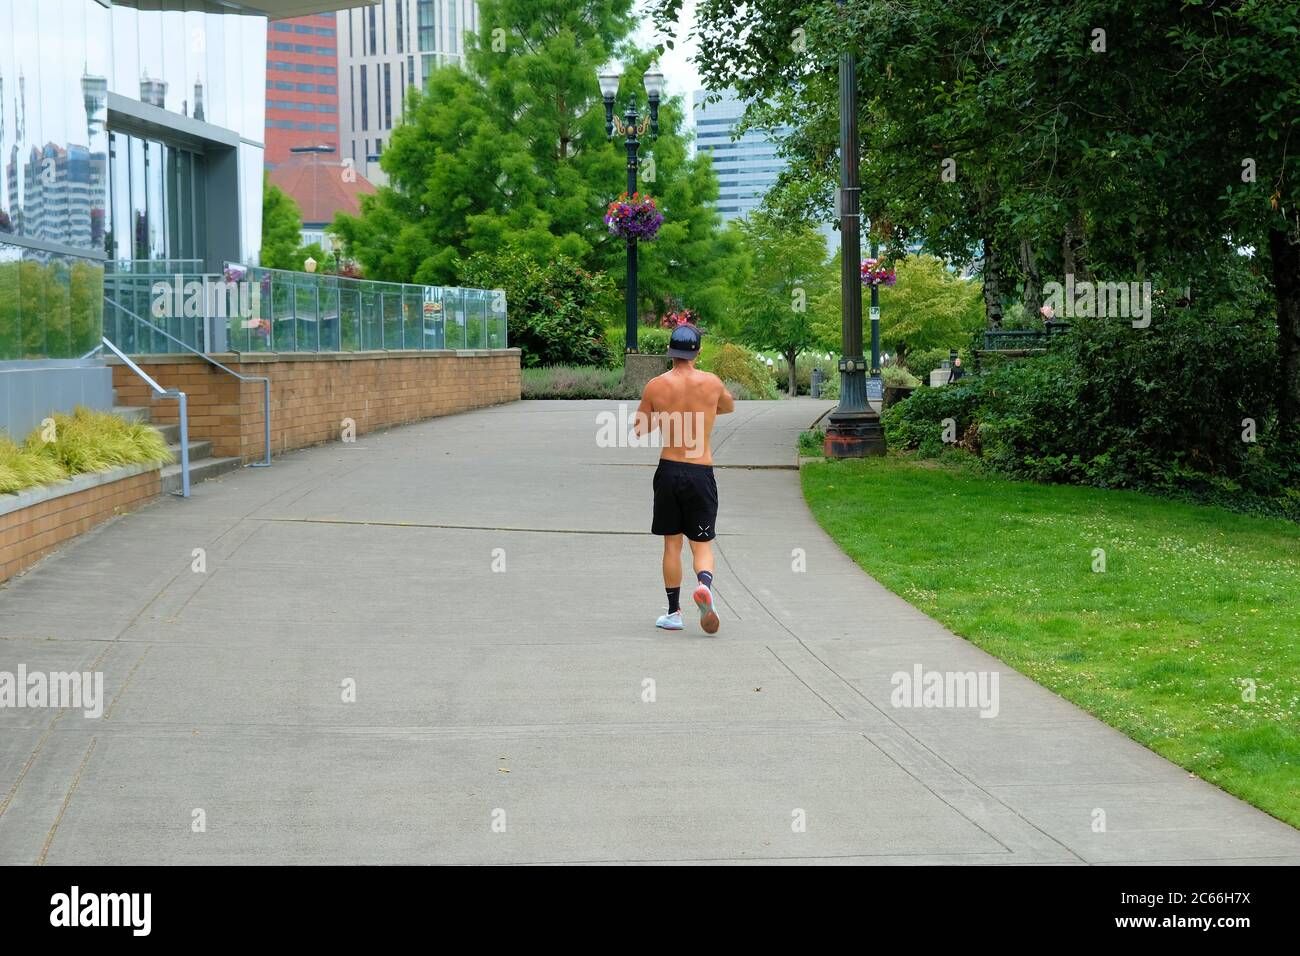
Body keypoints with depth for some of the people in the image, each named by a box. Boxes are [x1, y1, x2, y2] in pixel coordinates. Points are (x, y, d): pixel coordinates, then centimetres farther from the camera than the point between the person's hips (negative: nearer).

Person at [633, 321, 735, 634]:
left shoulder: (656, 386, -4)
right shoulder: (712, 382, -1)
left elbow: (640, 429, 7)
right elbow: (729, 407, 21)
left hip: (669, 470, 0)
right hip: (701, 472, 0)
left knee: (672, 544, 12)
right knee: (702, 544, 6)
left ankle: (674, 612, 17)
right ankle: (704, 582, -26)